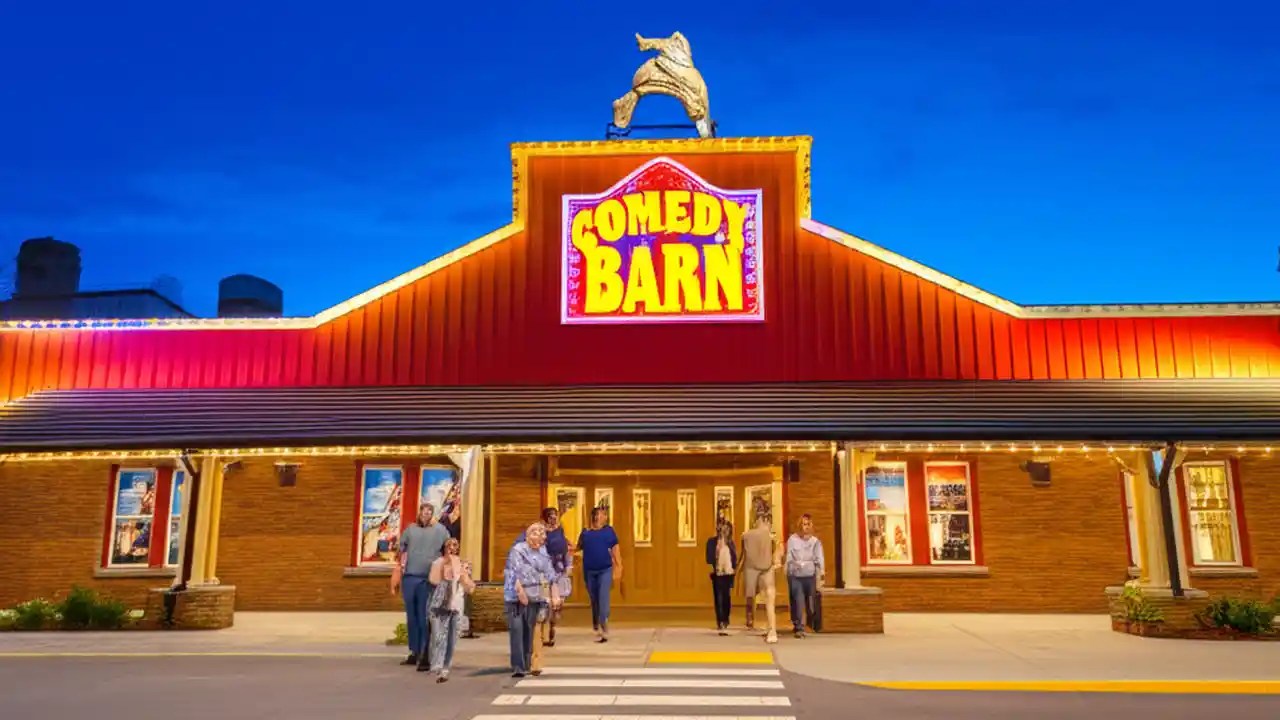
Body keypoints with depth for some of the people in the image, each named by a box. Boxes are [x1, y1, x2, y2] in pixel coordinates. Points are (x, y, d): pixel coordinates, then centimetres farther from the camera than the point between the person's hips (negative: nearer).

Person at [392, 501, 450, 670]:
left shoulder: (441, 530, 3)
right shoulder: (410, 530, 11)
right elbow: (401, 552, 14)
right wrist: (396, 576, 9)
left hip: (429, 580, -3)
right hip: (409, 578, 3)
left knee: (425, 618, -3)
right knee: (412, 617, 9)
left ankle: (425, 656, 0)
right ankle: (414, 653, 19)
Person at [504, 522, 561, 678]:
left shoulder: (543, 552, 11)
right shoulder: (518, 550, -5)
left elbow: (550, 575, 11)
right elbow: (515, 574, -13)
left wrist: (555, 595, 4)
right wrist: (520, 592, -20)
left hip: (534, 598, 5)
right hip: (516, 598, -5)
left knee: (529, 632, 7)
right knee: (517, 631, -9)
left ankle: (527, 665, 16)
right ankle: (518, 667, -9)